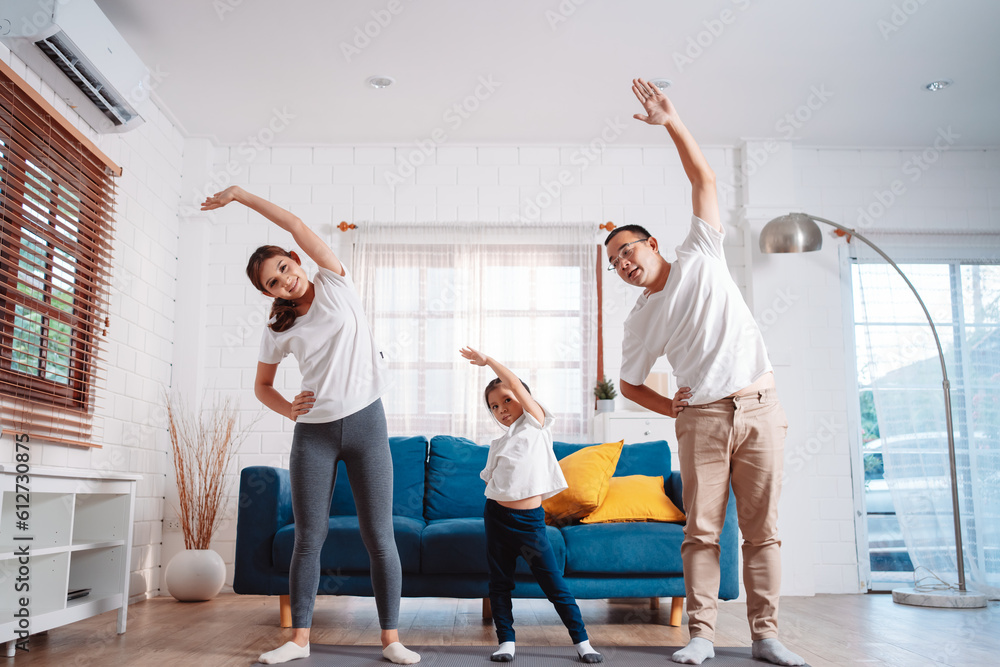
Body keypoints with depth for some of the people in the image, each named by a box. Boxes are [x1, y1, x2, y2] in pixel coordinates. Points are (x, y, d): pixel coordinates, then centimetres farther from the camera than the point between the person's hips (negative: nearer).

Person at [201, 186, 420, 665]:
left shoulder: (335, 285, 1)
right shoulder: (278, 332, 6)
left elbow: (297, 226, -6)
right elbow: (261, 386, 18)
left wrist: (240, 194, -1)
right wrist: (288, 409, -2)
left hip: (364, 424, -2)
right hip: (313, 433, 2)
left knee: (379, 537, -1)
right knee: (309, 538, 3)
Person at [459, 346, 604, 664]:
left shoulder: (536, 424, 2)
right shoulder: (498, 444, 15)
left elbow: (515, 382, -5)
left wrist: (487, 360, 0)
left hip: (529, 519, -5)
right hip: (496, 516, 5)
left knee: (554, 584, -2)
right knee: (499, 583, 8)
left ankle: (582, 641, 8)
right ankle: (506, 641, 19)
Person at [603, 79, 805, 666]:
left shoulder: (701, 257, 6)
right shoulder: (641, 321, 8)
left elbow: (704, 179, 2)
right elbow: (629, 383, 16)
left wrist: (672, 122, -5)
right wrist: (669, 406, 0)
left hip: (761, 408, -1)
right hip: (703, 418, 1)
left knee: (764, 530, 2)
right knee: (701, 530, -1)